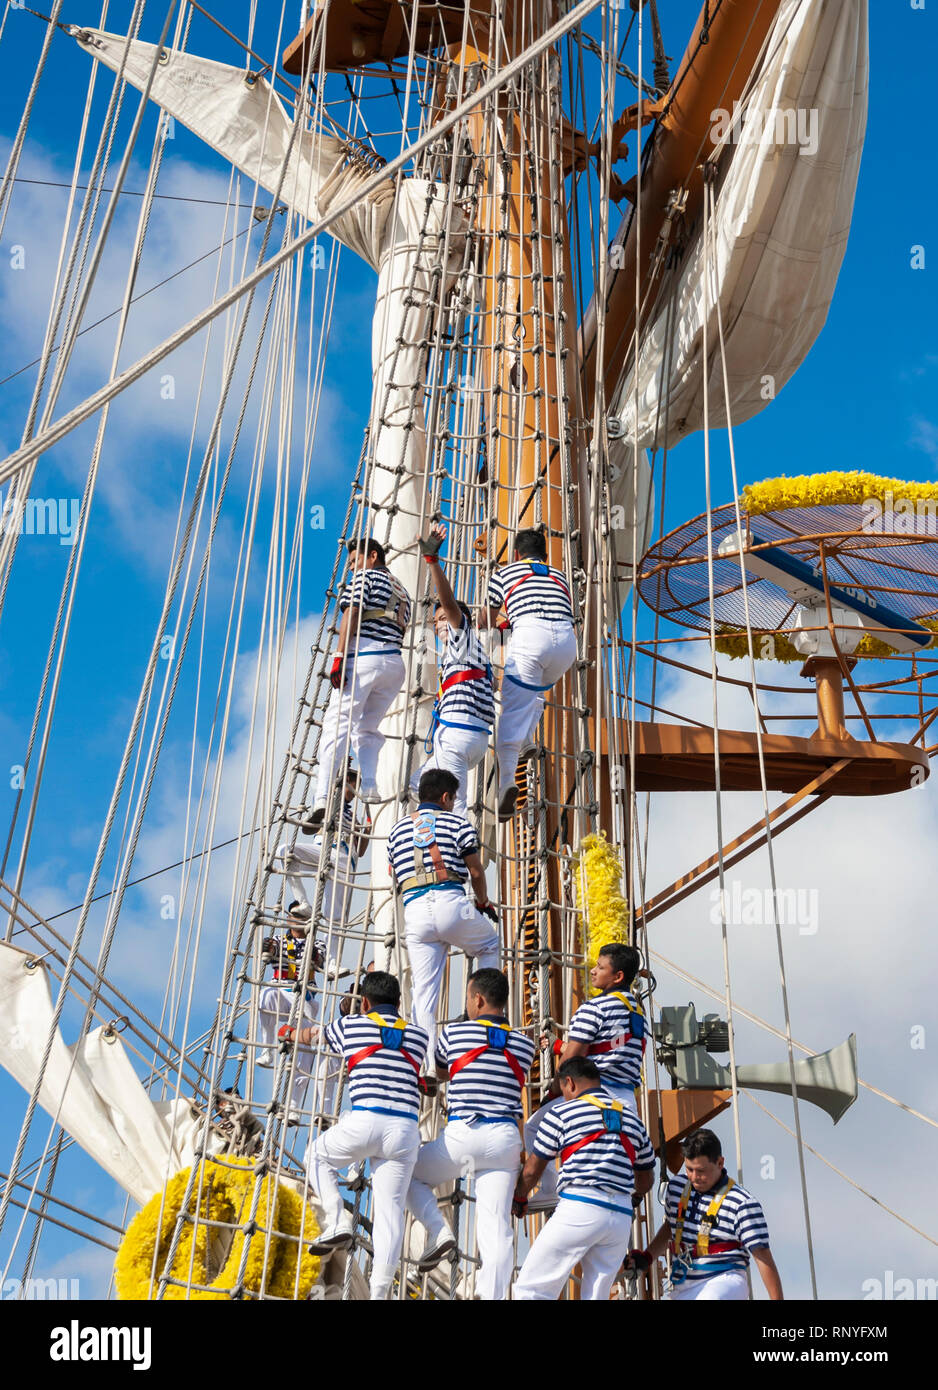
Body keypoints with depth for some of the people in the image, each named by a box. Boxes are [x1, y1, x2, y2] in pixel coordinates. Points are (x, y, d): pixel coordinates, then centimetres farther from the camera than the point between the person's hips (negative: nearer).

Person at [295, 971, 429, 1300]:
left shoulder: (350, 1025, 13)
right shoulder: (418, 1037, 18)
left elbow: (309, 1035, 33)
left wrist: (299, 1033, 57)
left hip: (365, 1122, -2)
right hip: (405, 1130, 2)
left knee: (317, 1156, 25)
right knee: (390, 1211, 5)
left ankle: (337, 1220, 8)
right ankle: (379, 1291, 0)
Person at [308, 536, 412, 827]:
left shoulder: (364, 577, 6)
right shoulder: (402, 591, 29)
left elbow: (351, 614, -8)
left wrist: (339, 657, -14)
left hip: (363, 655, -7)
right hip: (395, 663, 7)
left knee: (337, 725, -13)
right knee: (367, 729, 17)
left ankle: (322, 797, -26)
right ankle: (370, 787, -5)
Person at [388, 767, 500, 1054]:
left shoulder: (398, 829, 19)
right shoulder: (458, 823, 6)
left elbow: (394, 875, 25)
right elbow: (476, 871, 6)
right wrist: (483, 903, 22)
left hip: (415, 910, 3)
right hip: (451, 902, -3)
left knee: (424, 991, 6)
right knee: (490, 946, 25)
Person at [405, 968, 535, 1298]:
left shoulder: (454, 1032, 3)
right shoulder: (524, 1044, 11)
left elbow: (440, 1073, 21)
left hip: (462, 1134, -3)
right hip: (506, 1138, 3)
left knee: (409, 1174, 20)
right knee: (497, 1227, 1)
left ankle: (437, 1230, -1)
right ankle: (492, 1295, -7)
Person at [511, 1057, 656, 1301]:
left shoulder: (562, 1113, 4)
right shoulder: (632, 1120, 19)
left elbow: (531, 1170, 8)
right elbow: (646, 1179, 26)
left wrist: (519, 1199, 27)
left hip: (580, 1207, -6)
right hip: (622, 1216, 6)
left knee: (530, 1289, -1)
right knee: (596, 1296, 10)